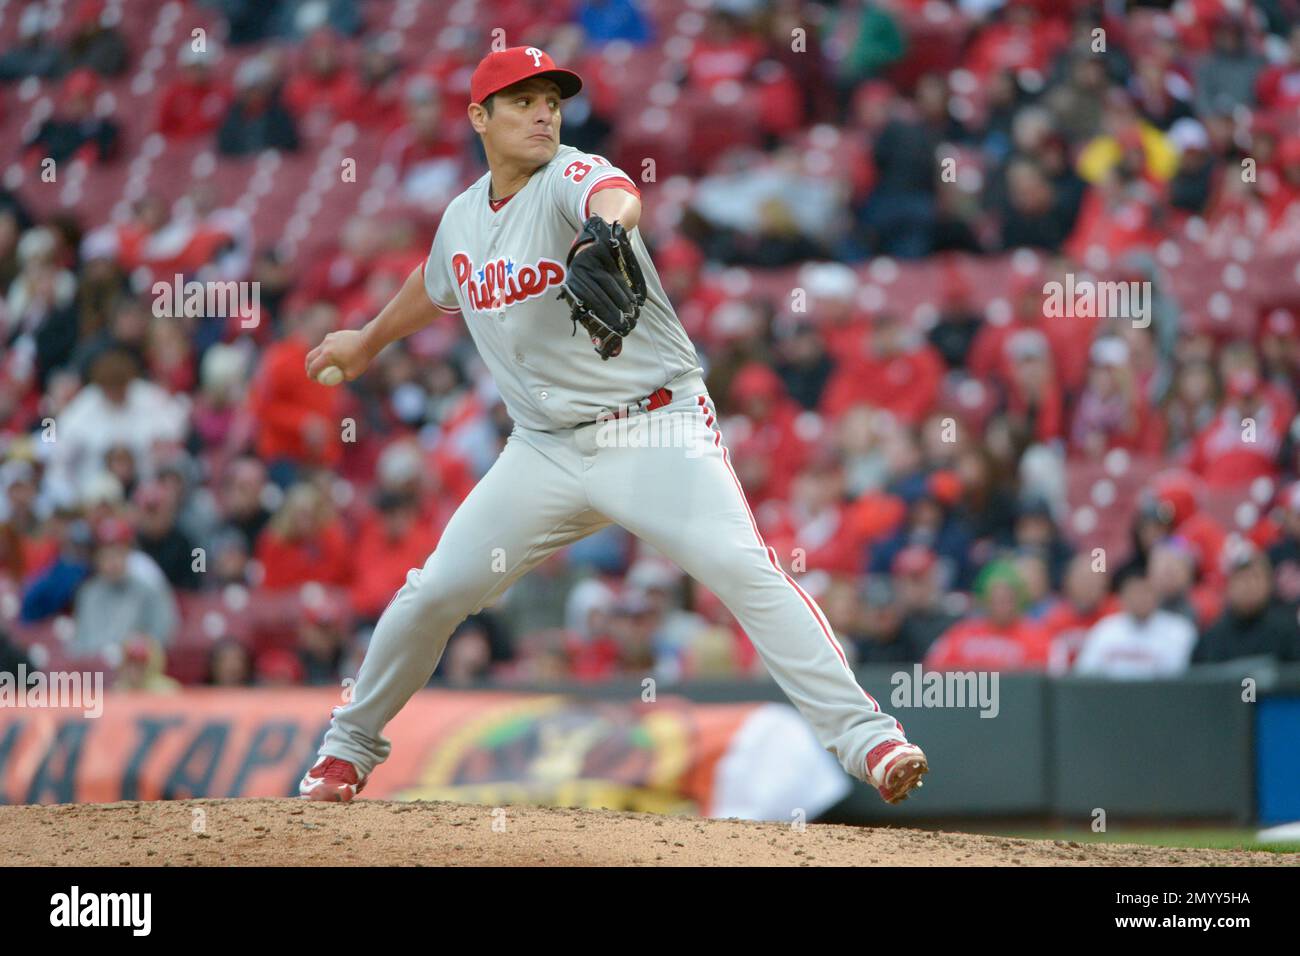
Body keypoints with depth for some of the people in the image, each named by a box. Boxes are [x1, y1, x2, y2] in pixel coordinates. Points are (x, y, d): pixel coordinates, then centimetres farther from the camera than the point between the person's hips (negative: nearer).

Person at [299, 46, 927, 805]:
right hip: (546, 450, 5)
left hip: (657, 432, -5)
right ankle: (351, 746, 26)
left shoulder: (569, 178, -12)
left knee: (743, 567, -24)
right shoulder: (463, 218, 8)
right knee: (434, 592, 3)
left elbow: (617, 196, -39)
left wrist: (603, 232, -63)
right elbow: (436, 285, 32)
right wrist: (369, 341, 48)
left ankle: (865, 736, -26)